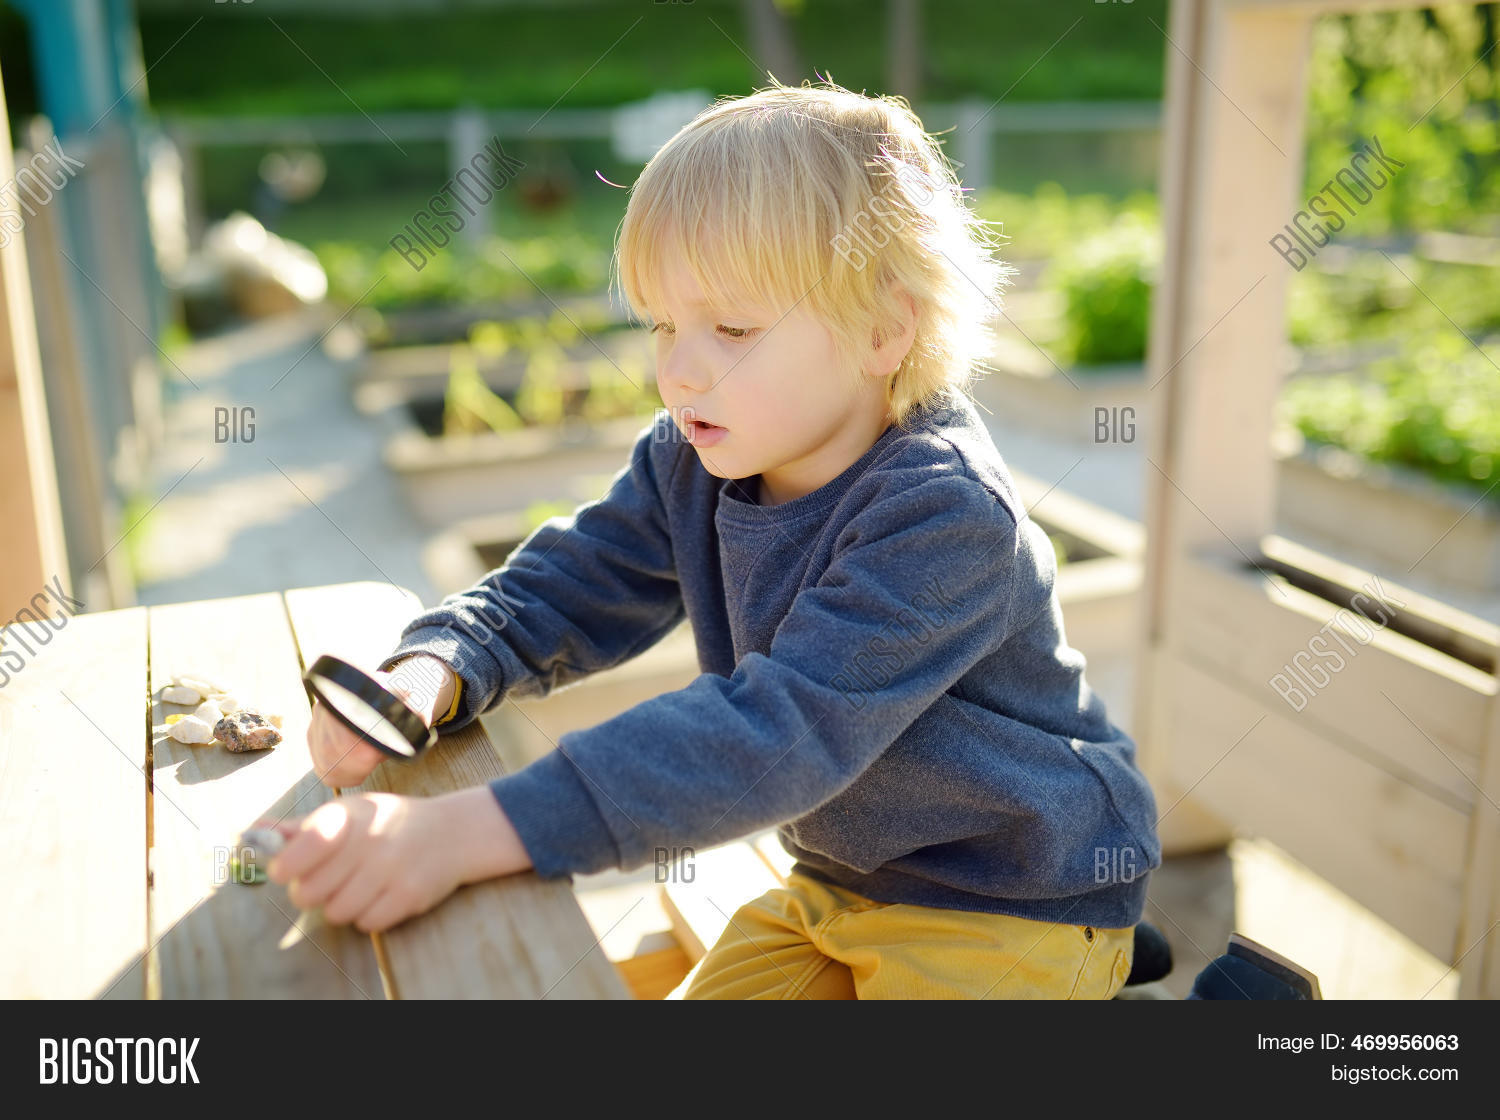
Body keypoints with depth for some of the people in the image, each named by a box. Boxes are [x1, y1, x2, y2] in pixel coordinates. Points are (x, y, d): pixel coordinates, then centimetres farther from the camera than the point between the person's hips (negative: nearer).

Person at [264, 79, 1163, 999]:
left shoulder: (944, 515, -31)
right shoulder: (692, 464, -6)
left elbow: (776, 733, -40)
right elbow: (562, 589, -1)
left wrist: (472, 831, -47)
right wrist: (430, 671, -24)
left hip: (1022, 905, -6)